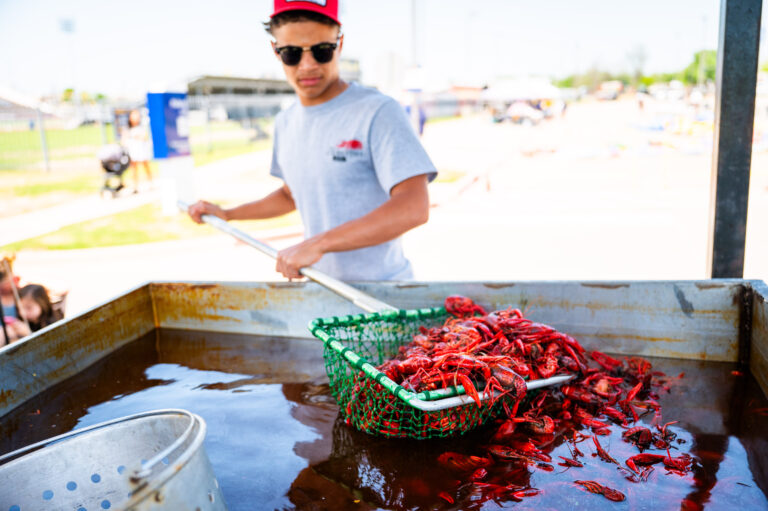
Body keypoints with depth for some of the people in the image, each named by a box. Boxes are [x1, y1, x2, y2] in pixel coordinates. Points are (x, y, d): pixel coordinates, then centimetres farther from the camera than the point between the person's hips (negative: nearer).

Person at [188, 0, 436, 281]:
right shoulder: (285, 122, 7)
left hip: (381, 291, -6)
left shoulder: (379, 111, -16)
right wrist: (226, 214, 17)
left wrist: (318, 243, -30)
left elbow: (414, 208, -27)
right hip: (319, 284, 6)